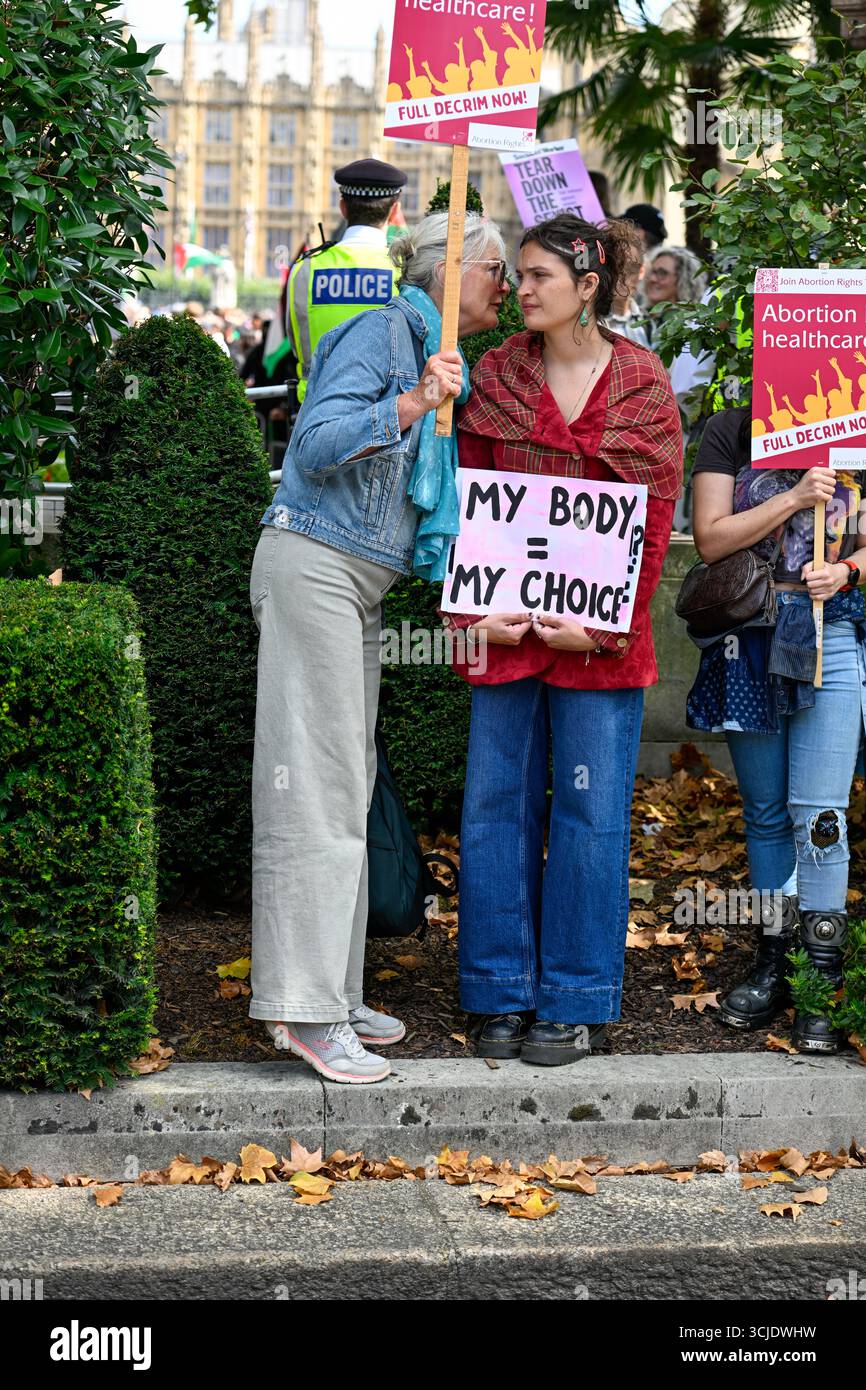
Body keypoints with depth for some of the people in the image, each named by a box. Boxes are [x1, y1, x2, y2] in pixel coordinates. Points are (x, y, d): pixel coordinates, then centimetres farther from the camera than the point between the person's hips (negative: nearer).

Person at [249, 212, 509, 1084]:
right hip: (312, 563, -10)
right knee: (315, 781, -11)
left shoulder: (446, 360, 20)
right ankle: (304, 1008, -11)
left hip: (361, 584, 10)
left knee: (346, 782, 9)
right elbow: (316, 443, -20)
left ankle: (331, 993, 13)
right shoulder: (382, 332, -8)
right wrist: (412, 405, -29)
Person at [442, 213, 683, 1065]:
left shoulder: (642, 389, 1)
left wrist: (605, 625, -9)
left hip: (599, 635, -2)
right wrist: (473, 610, -5)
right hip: (506, 628, 2)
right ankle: (500, 995, 16)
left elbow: (654, 522, -1)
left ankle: (575, 1003, 12)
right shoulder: (495, 379, 7)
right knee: (496, 804, 5)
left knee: (591, 812, 2)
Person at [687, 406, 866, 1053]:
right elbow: (711, 539, -4)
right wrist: (794, 499, -14)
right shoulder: (729, 432, 3)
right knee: (765, 812, 11)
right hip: (749, 635, 1)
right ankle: (773, 963, 22)